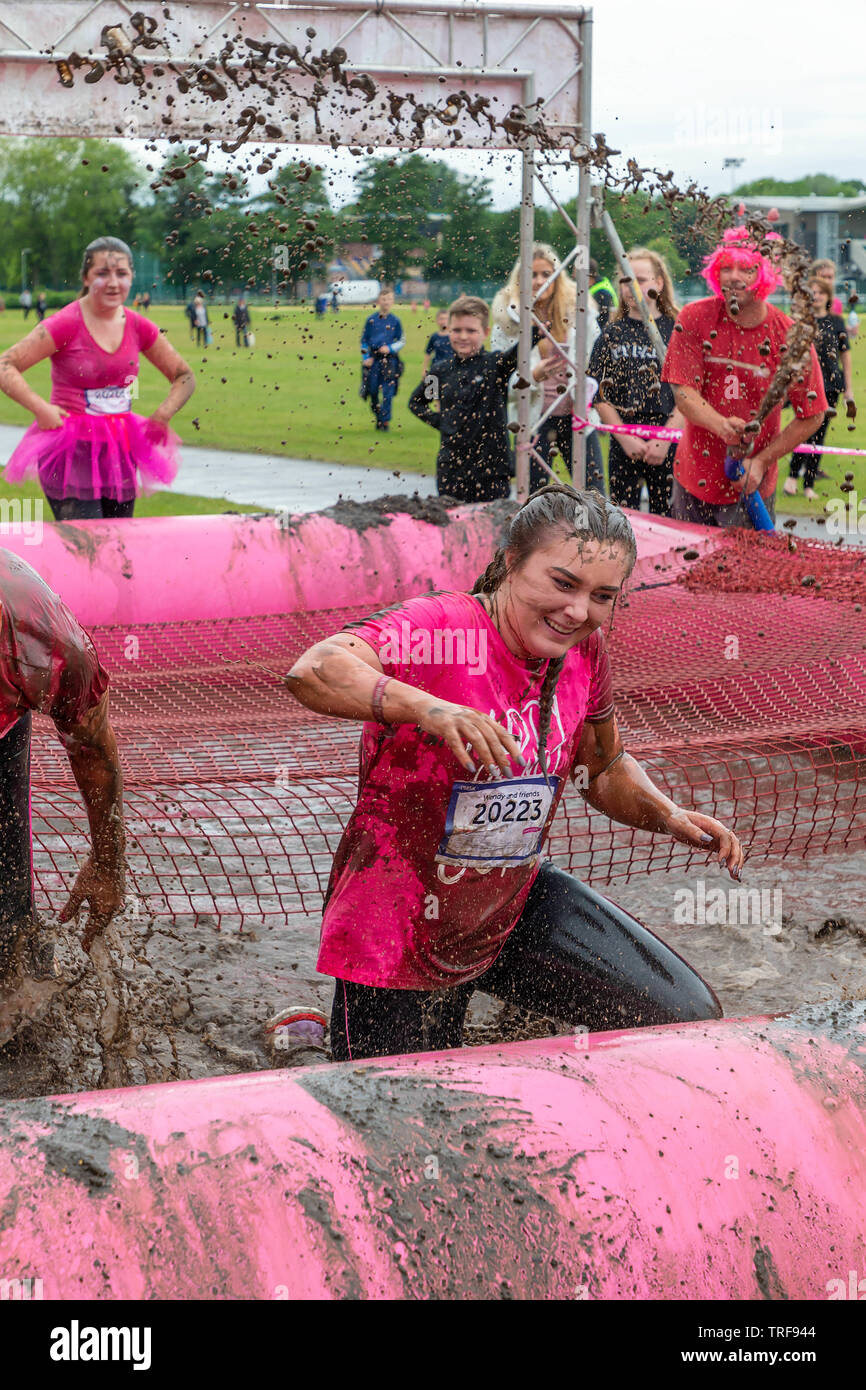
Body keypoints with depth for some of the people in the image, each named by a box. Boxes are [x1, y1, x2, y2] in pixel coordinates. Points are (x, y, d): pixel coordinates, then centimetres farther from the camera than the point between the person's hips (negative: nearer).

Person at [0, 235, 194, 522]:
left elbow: (184, 377, 15)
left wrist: (163, 414, -2)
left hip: (121, 453, 5)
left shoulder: (138, 327, 4)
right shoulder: (66, 324, -10)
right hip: (71, 452, -5)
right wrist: (40, 408, -24)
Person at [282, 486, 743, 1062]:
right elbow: (311, 672, -41)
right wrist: (426, 707, -56)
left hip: (513, 905, 6)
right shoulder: (438, 627, -24)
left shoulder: (584, 652, -4)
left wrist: (668, 815, -6)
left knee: (688, 1018, 3)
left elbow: (605, 769, 14)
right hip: (396, 938, -6)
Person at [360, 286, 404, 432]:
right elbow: (364, 340, 9)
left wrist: (390, 348, -10)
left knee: (388, 391, -7)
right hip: (374, 359, 1)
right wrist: (365, 357, 0)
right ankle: (378, 419, 20)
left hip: (390, 360, -1)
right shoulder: (371, 320, 4)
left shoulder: (395, 320, 2)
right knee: (373, 391, 3)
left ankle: (386, 421, -3)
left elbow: (402, 340, 7)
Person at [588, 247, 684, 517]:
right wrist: (626, 438, -7)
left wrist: (664, 440, -11)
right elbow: (599, 395, 3)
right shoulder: (612, 334, 7)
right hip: (622, 447, 2)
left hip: (667, 448, -1)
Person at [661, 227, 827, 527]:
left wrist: (762, 461, -12)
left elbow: (812, 416, -5)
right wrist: (722, 426, -31)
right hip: (692, 481, 2)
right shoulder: (694, 319, -8)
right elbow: (683, 392, -11)